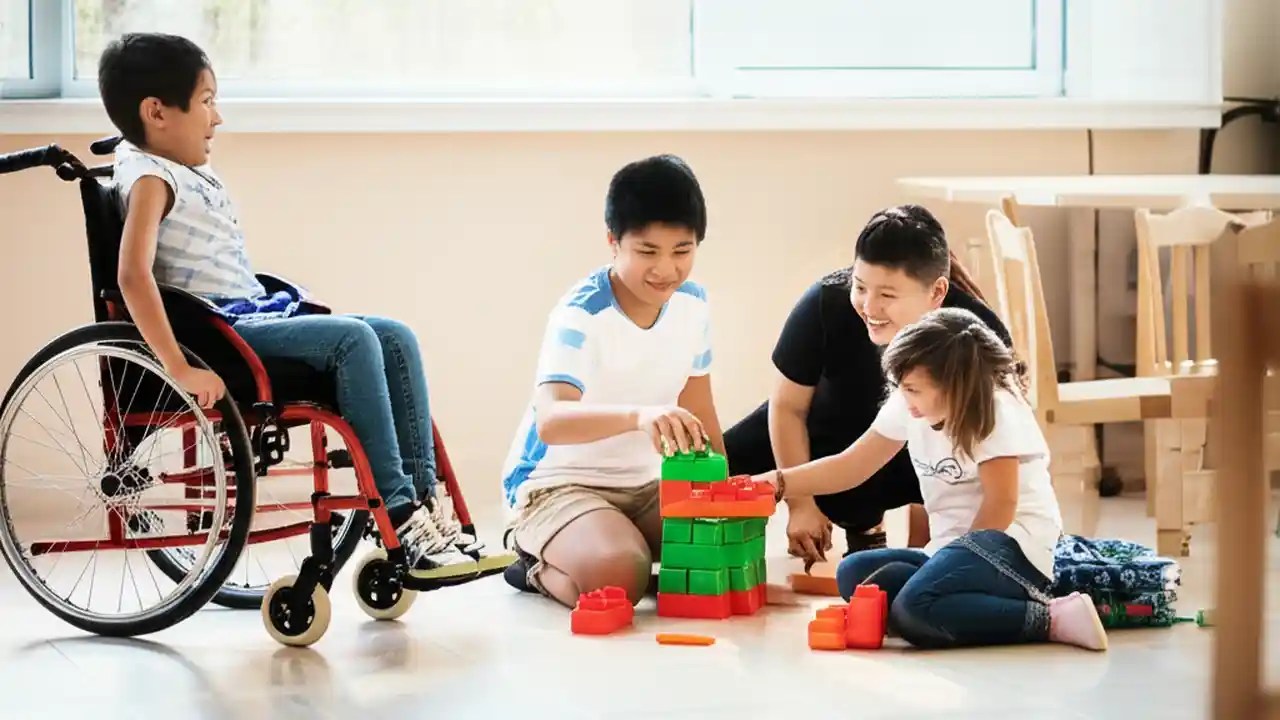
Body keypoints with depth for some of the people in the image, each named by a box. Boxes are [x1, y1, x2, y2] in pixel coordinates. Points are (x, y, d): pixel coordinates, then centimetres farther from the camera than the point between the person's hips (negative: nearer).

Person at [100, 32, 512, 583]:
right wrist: (180, 370, -30)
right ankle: (399, 517, -26)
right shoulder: (151, 179, -9)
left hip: (258, 315, 10)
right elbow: (134, 274, -24)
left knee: (396, 339, -3)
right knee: (353, 339, -25)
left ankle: (424, 503, -9)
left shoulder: (194, 176, 21)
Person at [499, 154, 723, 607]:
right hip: (559, 482, -7)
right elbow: (551, 420, -40)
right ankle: (539, 568, 1)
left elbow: (700, 411, 11)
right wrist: (638, 414, -56)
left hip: (644, 484, 7)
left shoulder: (692, 303, -1)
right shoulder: (580, 313, -23)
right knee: (617, 578, -35)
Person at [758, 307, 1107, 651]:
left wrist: (962, 559, -12)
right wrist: (777, 482, 1)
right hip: (956, 548, 8)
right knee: (854, 574, -13)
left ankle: (1052, 618, -24)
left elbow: (1000, 505, -15)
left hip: (1013, 548, -8)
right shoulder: (907, 407, 5)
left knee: (918, 606, -34)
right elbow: (850, 466, 11)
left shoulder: (996, 411, -14)